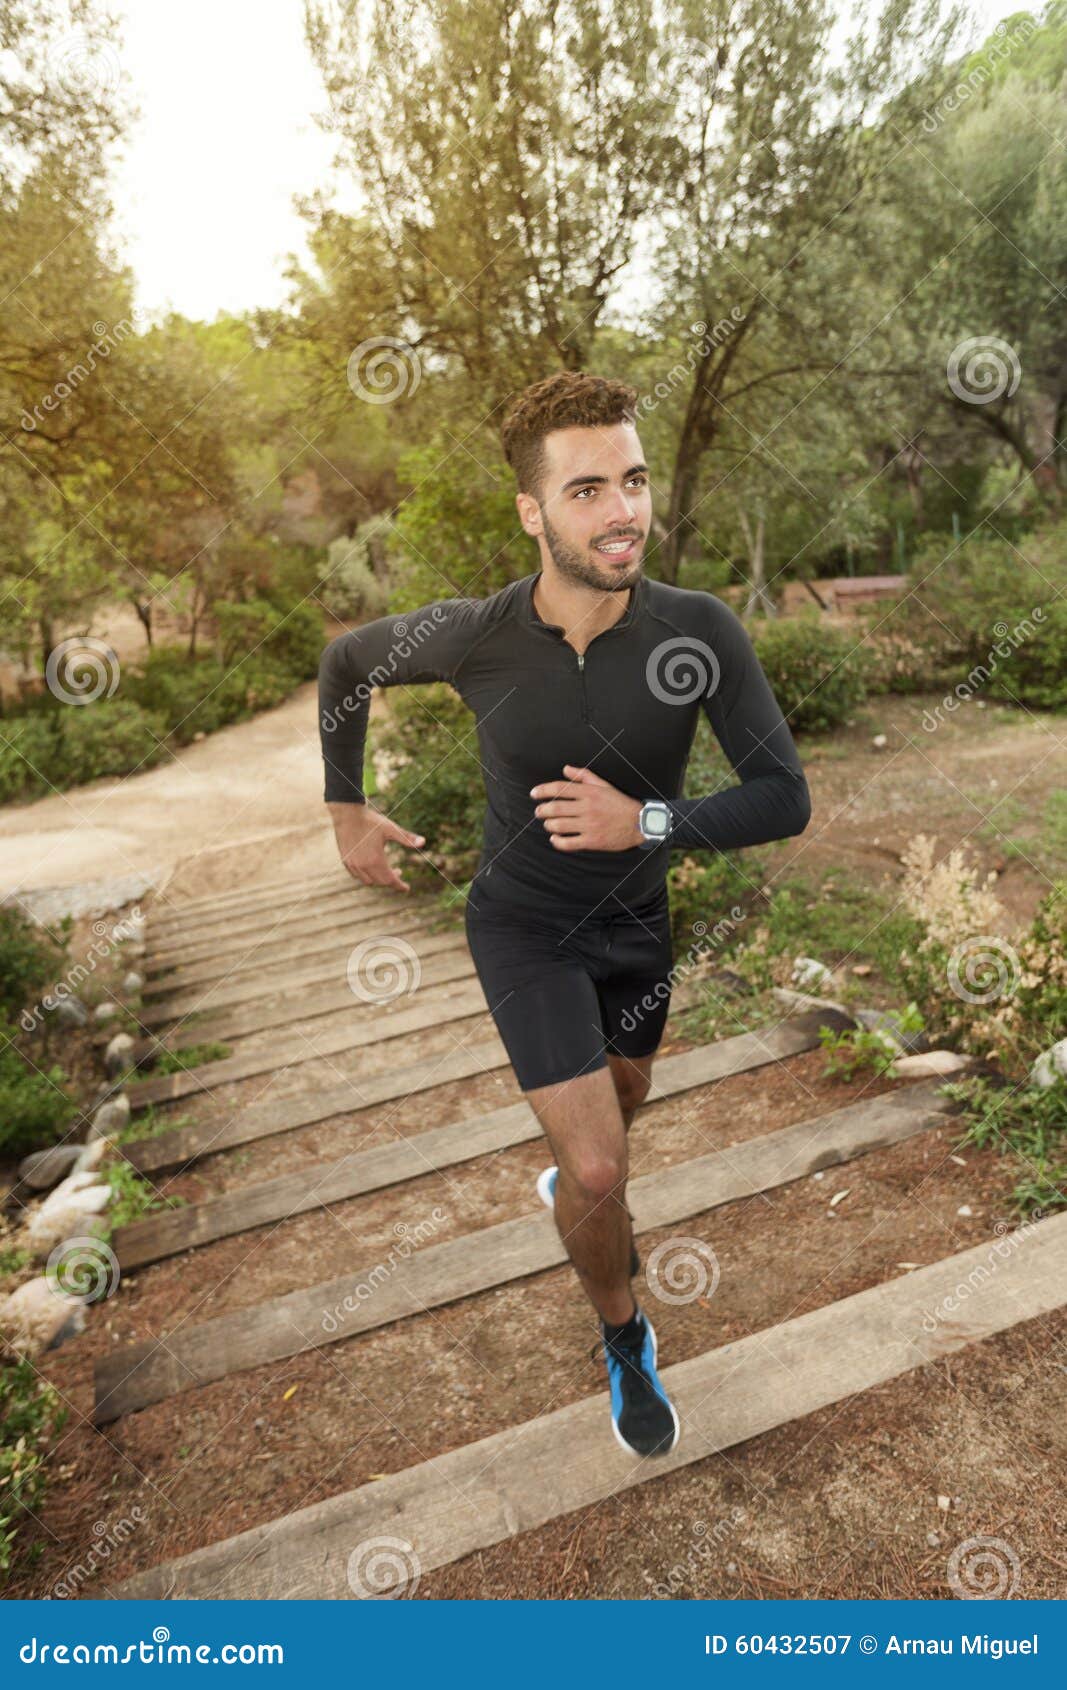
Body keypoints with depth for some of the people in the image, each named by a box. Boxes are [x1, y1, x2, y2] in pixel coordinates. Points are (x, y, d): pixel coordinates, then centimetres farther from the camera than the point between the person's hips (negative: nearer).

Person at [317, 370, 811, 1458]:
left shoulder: (700, 630, -22)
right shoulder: (473, 636, -23)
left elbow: (784, 798, -20)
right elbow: (346, 660, -2)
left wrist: (646, 821, -33)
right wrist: (346, 811, 2)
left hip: (636, 919, 3)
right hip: (523, 927, -3)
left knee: (623, 1102, 27)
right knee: (603, 1173, -7)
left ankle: (568, 1181, 65)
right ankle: (623, 1337, 27)